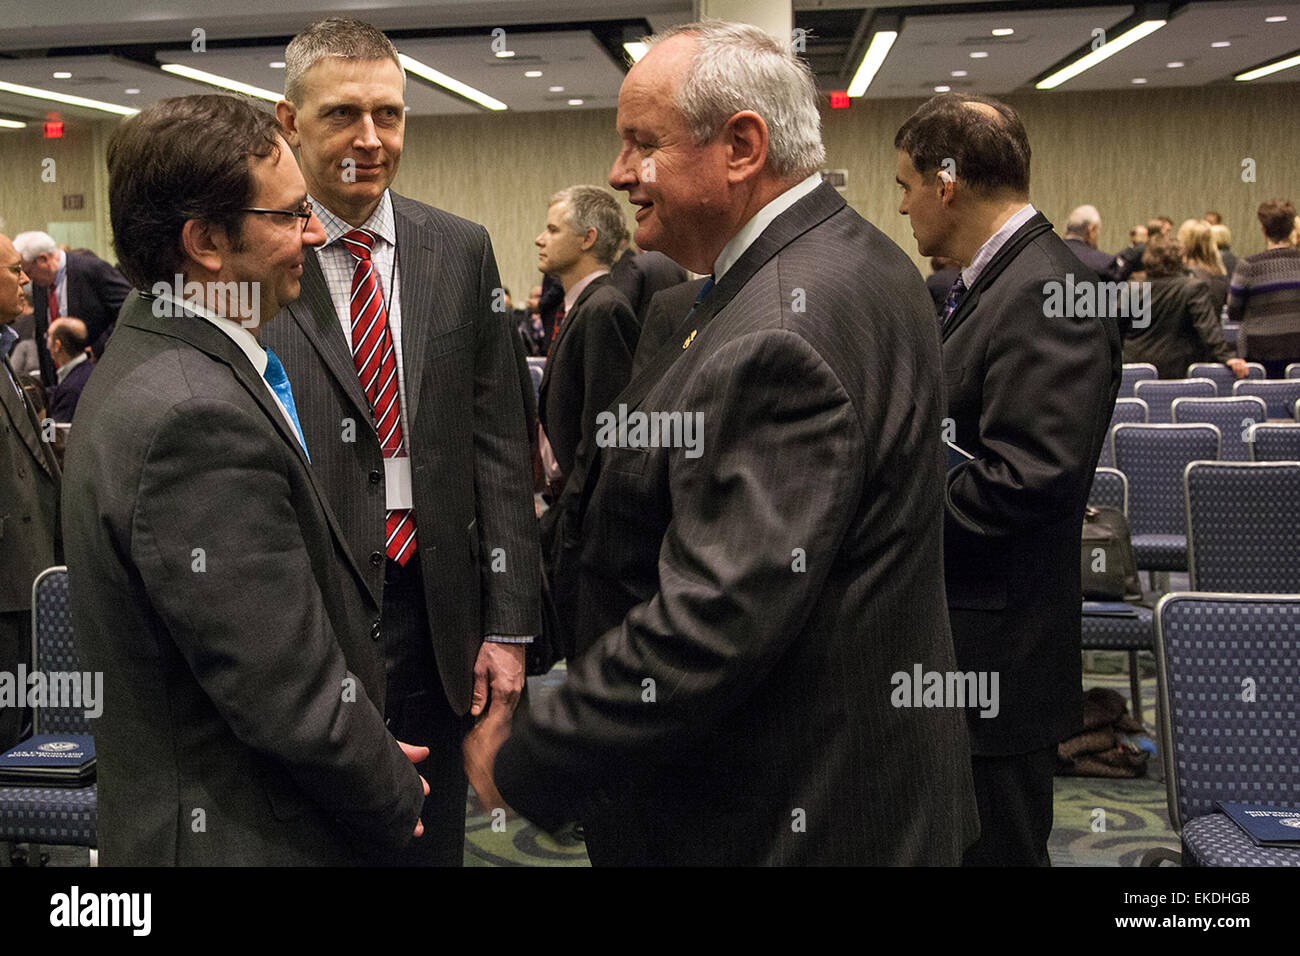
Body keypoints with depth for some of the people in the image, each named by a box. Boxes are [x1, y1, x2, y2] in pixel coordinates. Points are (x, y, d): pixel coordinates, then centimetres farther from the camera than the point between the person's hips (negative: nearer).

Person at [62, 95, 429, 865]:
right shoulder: (195, 417, -28)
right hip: (243, 836, -9)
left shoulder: (150, 363, 4)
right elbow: (295, 704, -25)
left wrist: (373, 749, 8)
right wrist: (394, 801, -8)